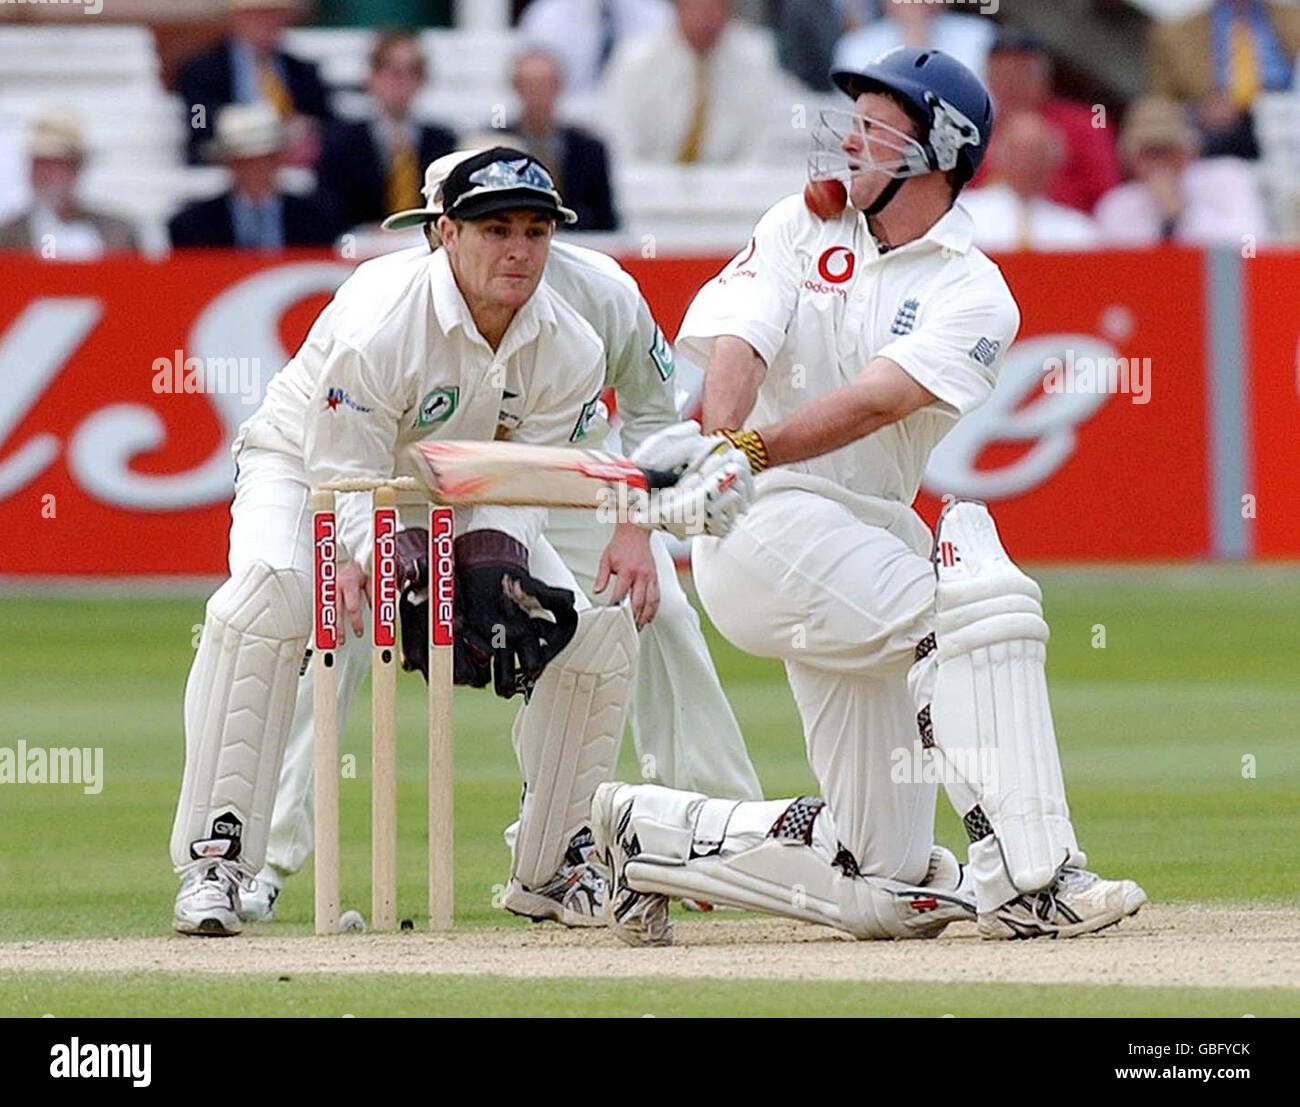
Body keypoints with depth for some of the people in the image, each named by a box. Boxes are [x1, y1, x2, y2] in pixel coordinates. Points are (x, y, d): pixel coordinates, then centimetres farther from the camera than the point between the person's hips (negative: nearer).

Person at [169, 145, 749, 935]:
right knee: (268, 597, -37)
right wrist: (391, 570, -43)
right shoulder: (377, 322, -33)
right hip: (306, 470, -5)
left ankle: (548, 868, 13)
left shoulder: (571, 350, -16)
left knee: (597, 634, -8)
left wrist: (493, 561, -32)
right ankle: (214, 863, -32)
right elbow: (347, 475, -28)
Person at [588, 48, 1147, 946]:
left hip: (878, 535, 3)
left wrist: (747, 455, -30)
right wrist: (718, 441, -30)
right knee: (978, 602, -30)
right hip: (765, 521, -3)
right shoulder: (802, 226, 9)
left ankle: (651, 830, 21)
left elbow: (880, 400, -15)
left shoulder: (973, 296, 2)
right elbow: (737, 342, -8)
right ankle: (1027, 880, -32)